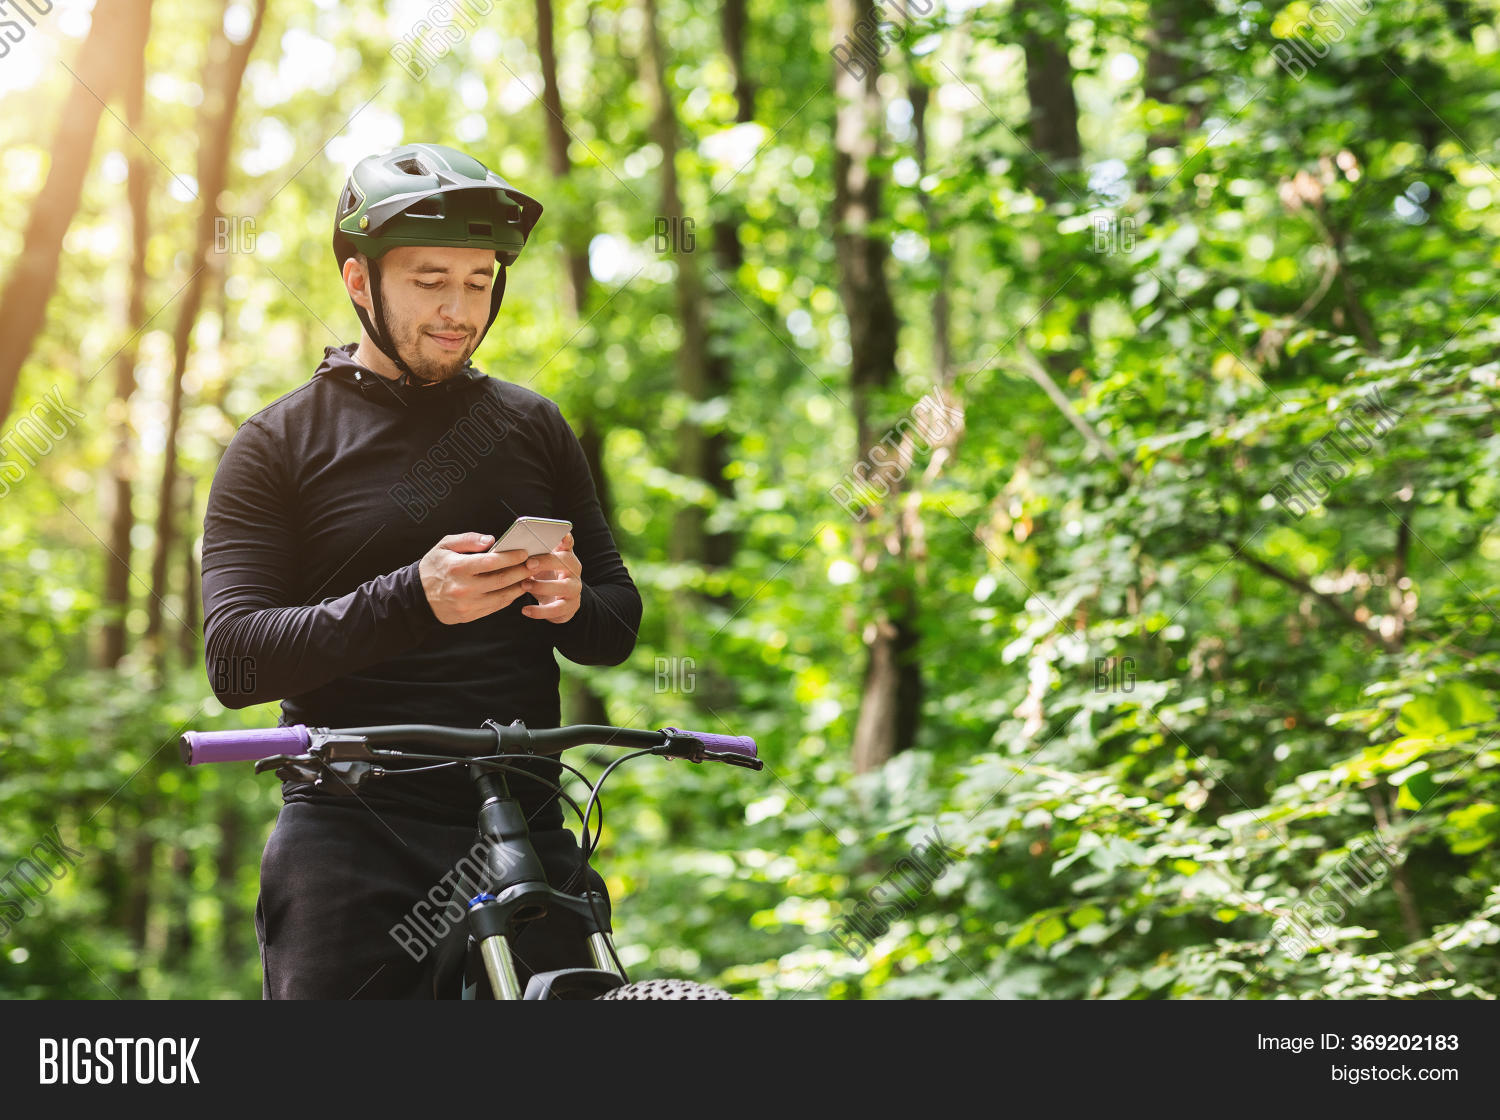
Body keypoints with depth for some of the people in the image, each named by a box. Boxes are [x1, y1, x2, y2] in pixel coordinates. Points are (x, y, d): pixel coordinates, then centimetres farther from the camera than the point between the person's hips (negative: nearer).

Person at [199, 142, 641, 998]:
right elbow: (234, 657, -8)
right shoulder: (280, 445, 4)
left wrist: (574, 605, -10)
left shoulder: (535, 428, 15)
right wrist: (412, 600, -22)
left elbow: (621, 626, 16)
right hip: (351, 843, -3)